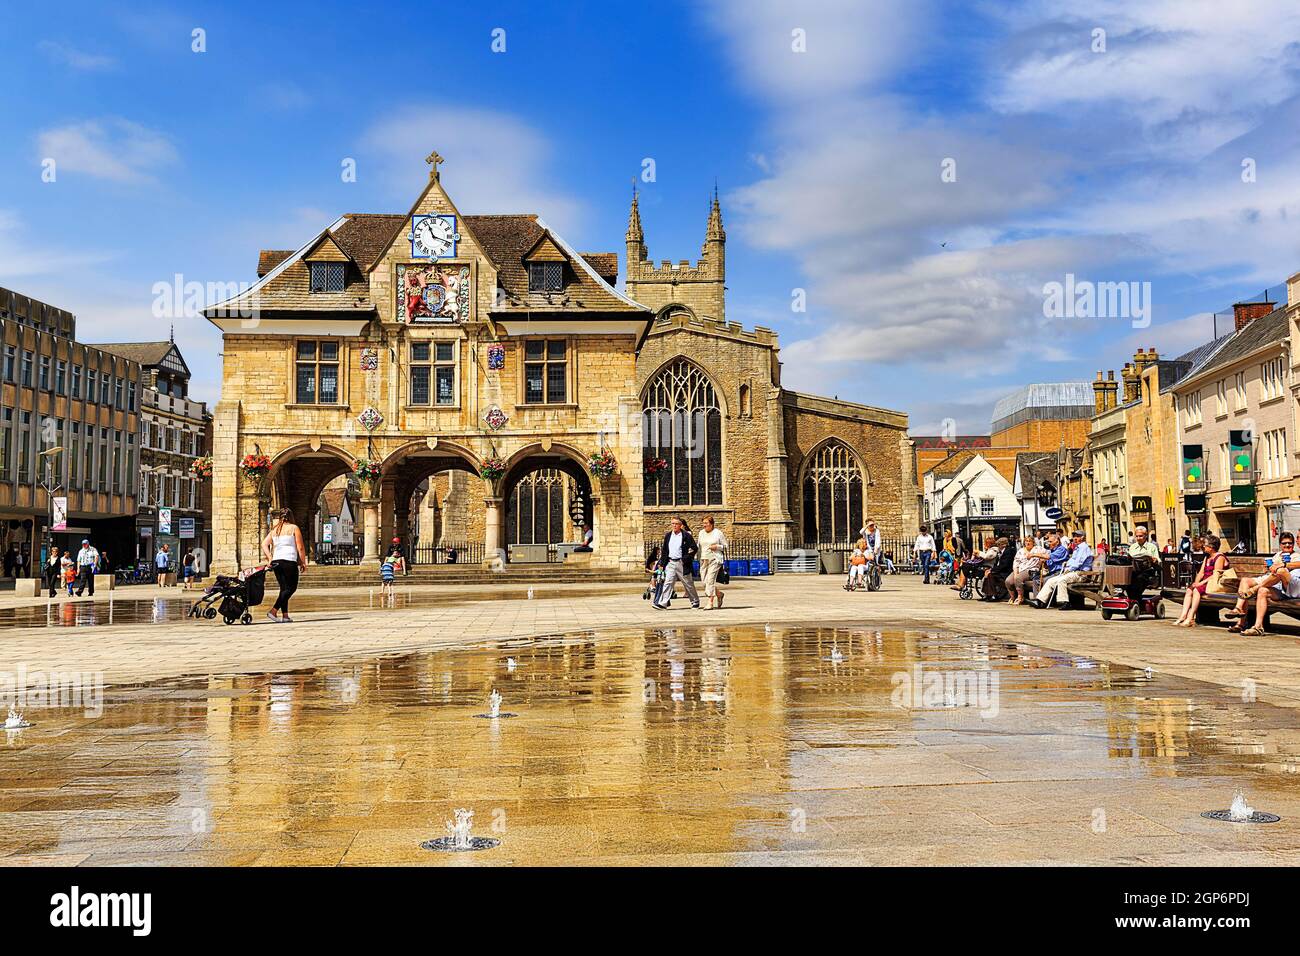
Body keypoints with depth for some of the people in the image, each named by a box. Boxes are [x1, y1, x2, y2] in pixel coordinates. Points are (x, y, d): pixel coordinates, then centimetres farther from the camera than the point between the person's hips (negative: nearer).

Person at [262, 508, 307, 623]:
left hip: (276, 561, 6)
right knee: (291, 587, 0)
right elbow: (300, 547, -3)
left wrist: (270, 559, 5)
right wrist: (303, 562, 3)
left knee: (284, 588, 10)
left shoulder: (274, 530, 15)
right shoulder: (294, 528, 2)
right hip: (289, 561, -6)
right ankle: (273, 611, -12)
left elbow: (264, 544, 5)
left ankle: (285, 615, 6)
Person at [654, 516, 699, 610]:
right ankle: (663, 604, -10)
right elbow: (664, 550, 14)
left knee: (688, 584, 7)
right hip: (670, 563, 3)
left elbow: (694, 548, -6)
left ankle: (695, 603, 21)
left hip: (682, 563, -3)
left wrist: (686, 559, -12)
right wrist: (662, 563, 9)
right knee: (668, 583, -7)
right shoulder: (668, 536, 9)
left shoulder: (686, 535, -4)